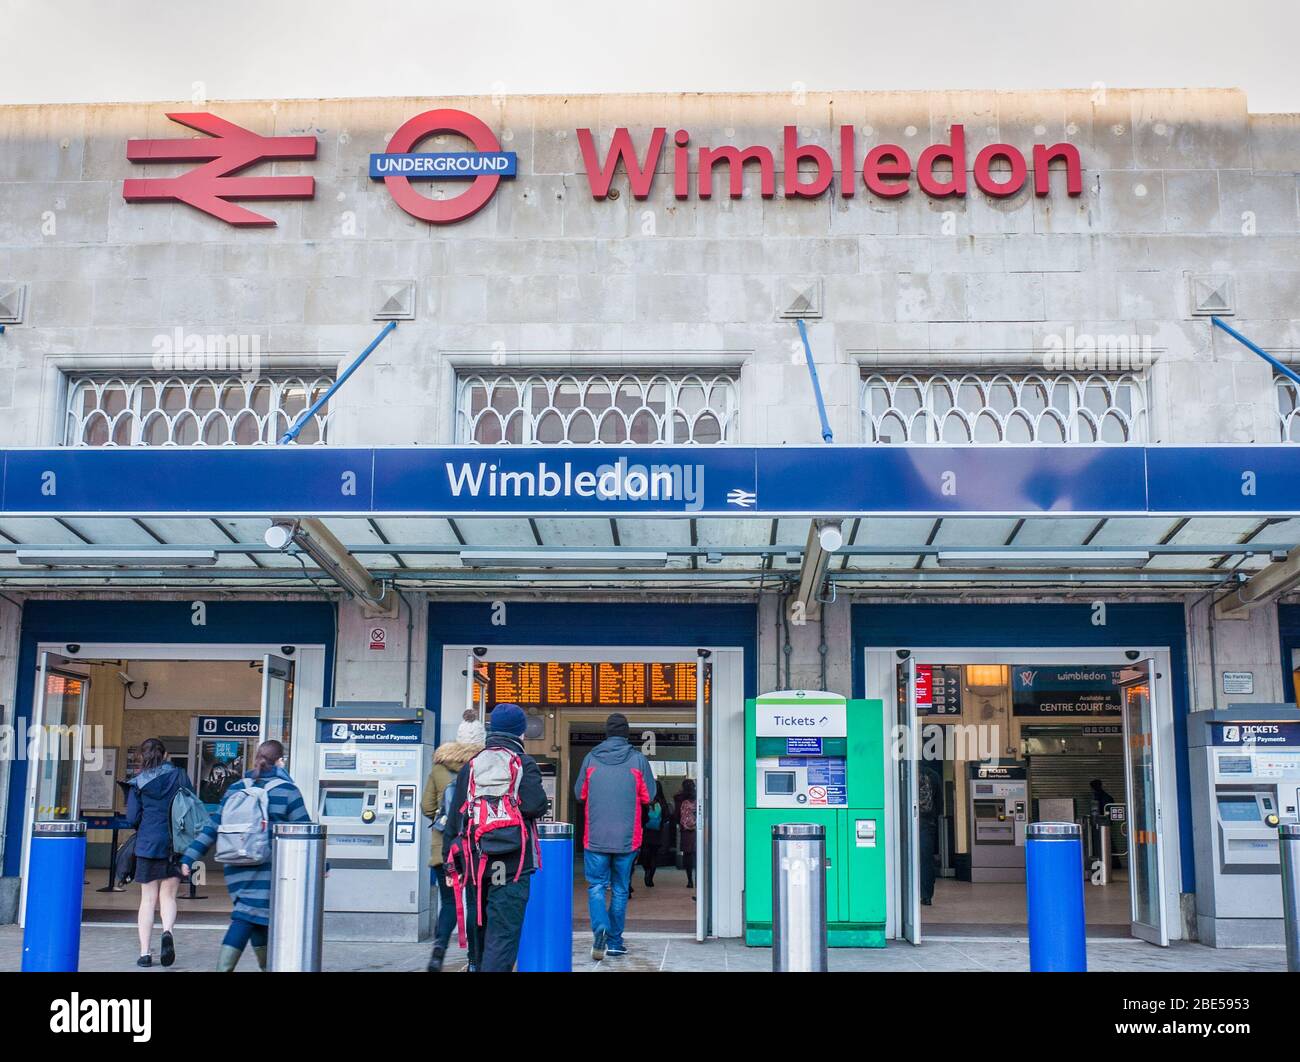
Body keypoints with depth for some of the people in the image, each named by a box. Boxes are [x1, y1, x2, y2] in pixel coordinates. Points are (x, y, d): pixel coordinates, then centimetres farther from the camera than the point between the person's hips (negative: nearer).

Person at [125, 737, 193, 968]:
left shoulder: (138, 783, 0)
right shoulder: (179, 776, 3)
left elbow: (132, 819, -3)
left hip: (148, 844, 0)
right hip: (176, 844, 1)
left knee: (148, 899, 7)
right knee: (168, 895, 8)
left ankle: (145, 953, 6)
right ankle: (168, 931, -20)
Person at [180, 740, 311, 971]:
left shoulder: (235, 790, 9)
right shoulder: (287, 791, -3)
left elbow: (213, 827, 8)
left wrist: (189, 857, 12)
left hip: (237, 868, 5)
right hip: (269, 869, -5)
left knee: (258, 918, 17)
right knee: (247, 918, -6)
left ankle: (267, 964, 27)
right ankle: (224, 967, -17)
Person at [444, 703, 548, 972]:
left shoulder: (470, 765, 10)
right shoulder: (524, 764, -4)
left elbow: (455, 816, 10)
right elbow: (535, 806, -19)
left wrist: (450, 862, 15)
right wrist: (545, 803, 5)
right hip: (511, 863, -5)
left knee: (478, 925, 21)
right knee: (503, 930, -6)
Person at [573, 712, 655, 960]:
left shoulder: (591, 758, 0)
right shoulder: (638, 759, -3)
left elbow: (579, 793, 10)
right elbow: (648, 797, 2)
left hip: (595, 837, 0)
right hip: (627, 837, 0)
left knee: (596, 886, 6)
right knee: (620, 890, 11)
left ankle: (600, 930, -17)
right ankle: (614, 942, 14)